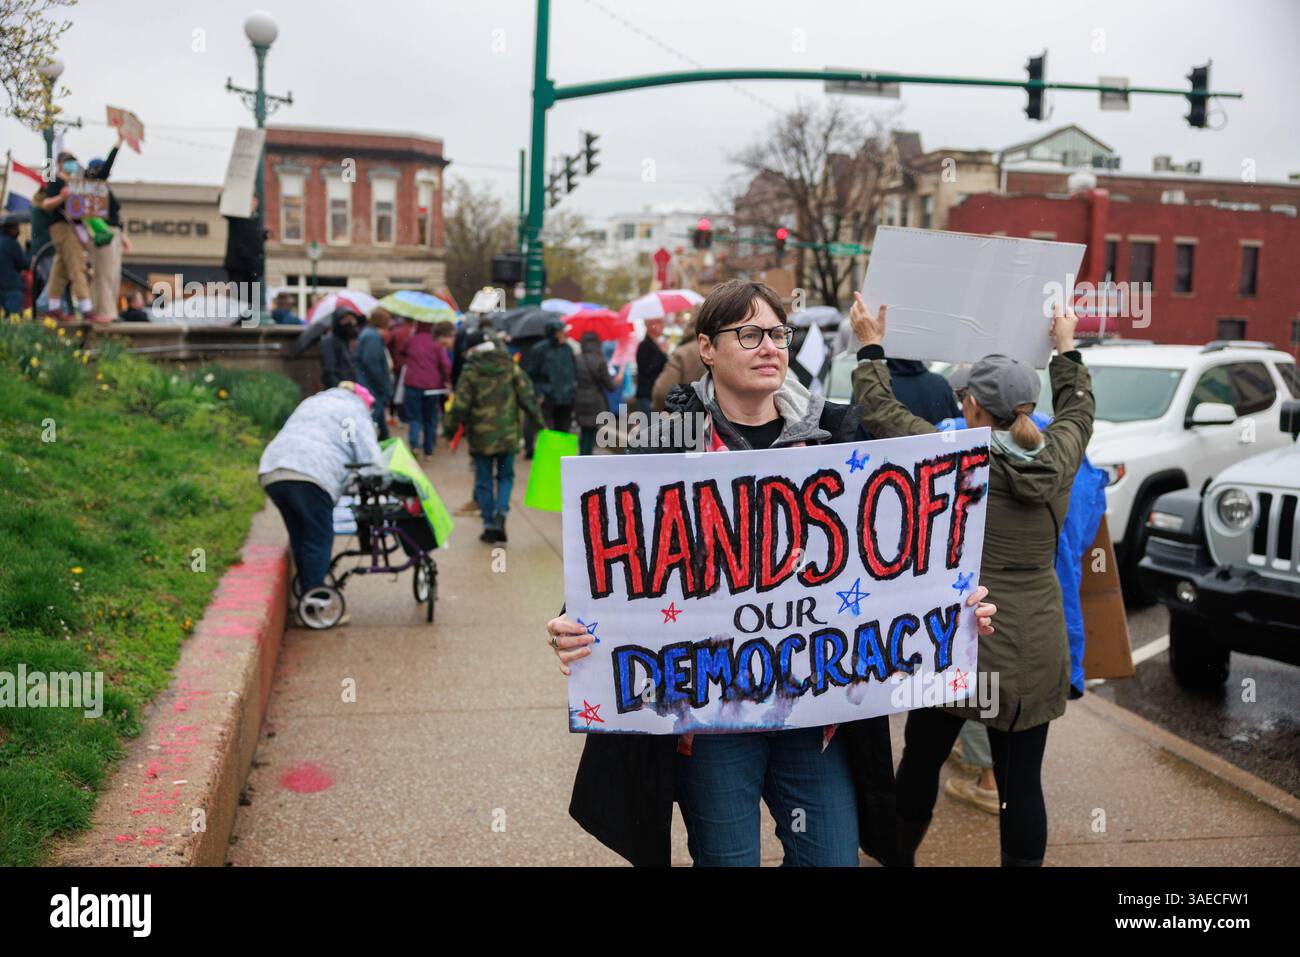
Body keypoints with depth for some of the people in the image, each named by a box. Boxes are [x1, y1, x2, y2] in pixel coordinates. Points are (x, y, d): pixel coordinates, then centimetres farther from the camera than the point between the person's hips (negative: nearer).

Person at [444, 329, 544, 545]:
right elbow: (527, 397, -1)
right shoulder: (510, 367, 1)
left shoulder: (470, 372, -7)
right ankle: (501, 511, -9)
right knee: (505, 476, 15)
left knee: (484, 481, 9)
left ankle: (490, 526, 10)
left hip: (481, 437, -2)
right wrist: (539, 420, 7)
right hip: (508, 435, 2)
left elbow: (460, 406, -8)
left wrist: (449, 429, 3)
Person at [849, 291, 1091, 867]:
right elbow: (1078, 410, 21)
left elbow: (879, 410, -1)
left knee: (921, 763, 17)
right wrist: (1066, 349, 36)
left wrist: (871, 346, 13)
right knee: (1022, 782, 8)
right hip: (1037, 655, 3)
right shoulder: (1058, 459, -2)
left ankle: (898, 856, 36)